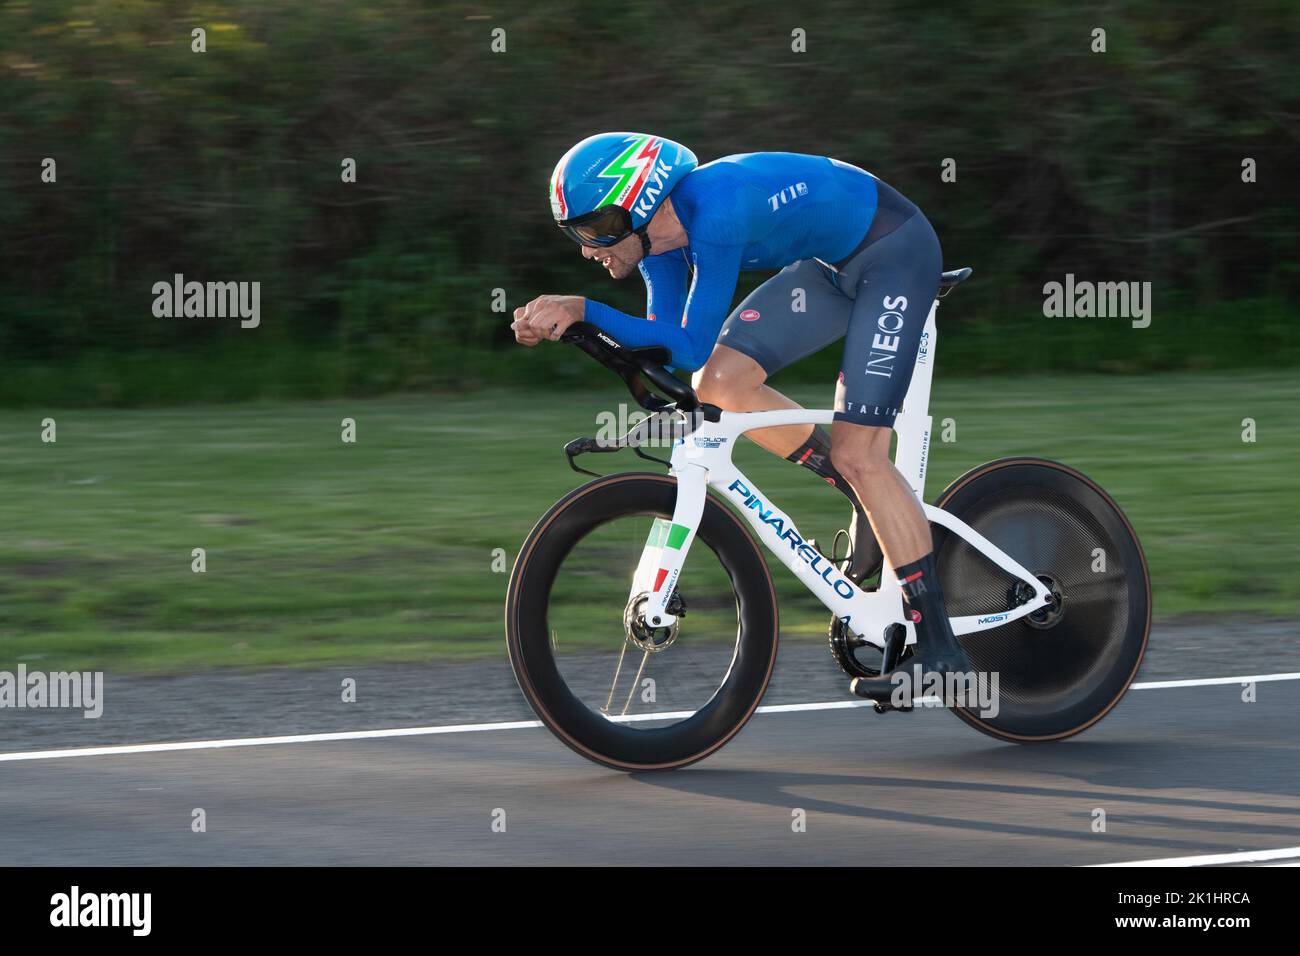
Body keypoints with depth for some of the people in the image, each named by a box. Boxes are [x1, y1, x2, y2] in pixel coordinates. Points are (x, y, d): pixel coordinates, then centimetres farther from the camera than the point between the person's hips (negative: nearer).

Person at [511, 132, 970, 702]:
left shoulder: (716, 211, -33)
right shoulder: (662, 235, -8)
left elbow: (690, 349, -31)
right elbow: (663, 351, -3)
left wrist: (581, 309, -34)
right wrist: (567, 321, -17)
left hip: (895, 253, -8)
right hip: (832, 264, 8)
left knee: (857, 454, -14)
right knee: (719, 384, -9)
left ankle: (940, 650, -7)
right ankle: (873, 507, 7)